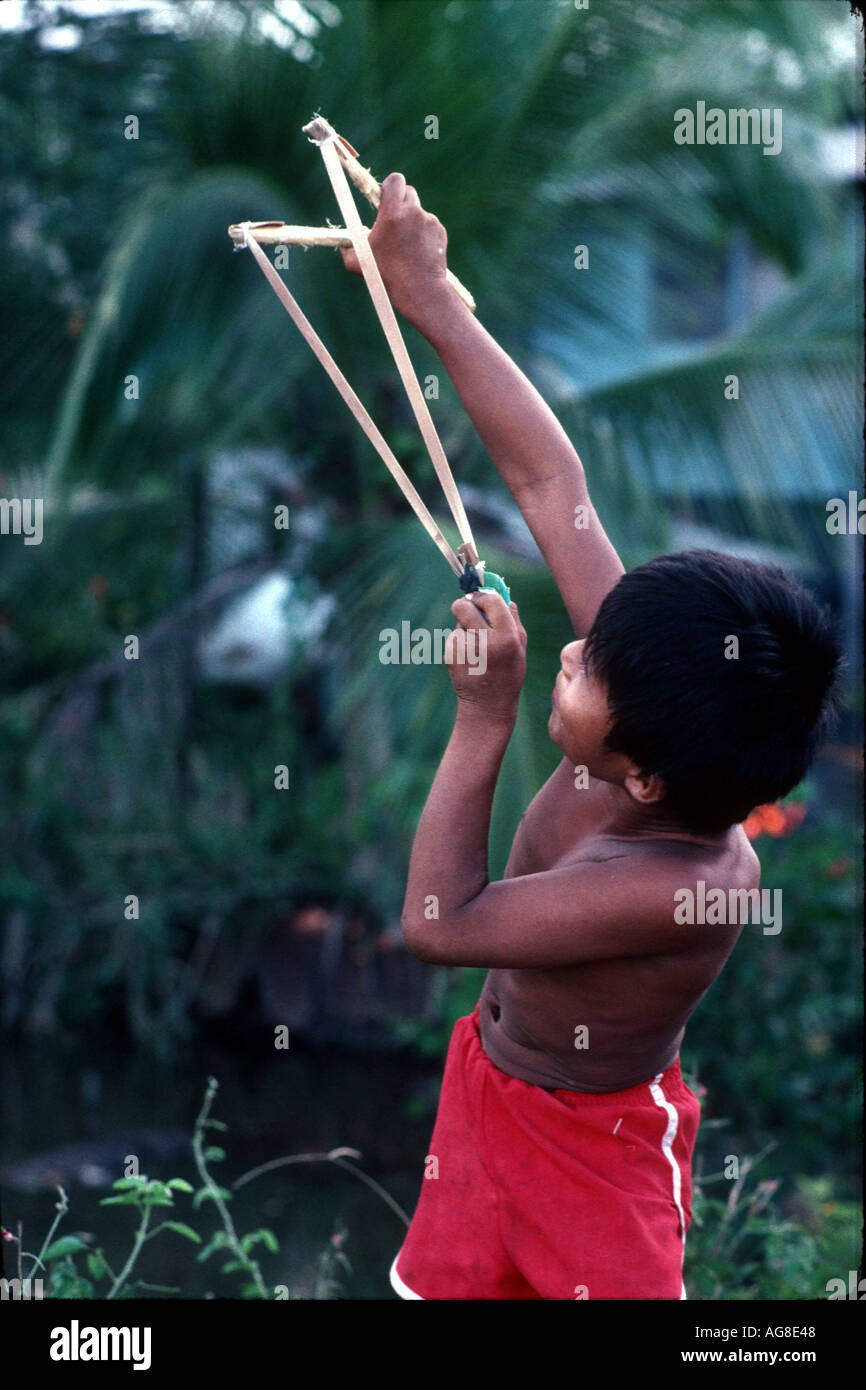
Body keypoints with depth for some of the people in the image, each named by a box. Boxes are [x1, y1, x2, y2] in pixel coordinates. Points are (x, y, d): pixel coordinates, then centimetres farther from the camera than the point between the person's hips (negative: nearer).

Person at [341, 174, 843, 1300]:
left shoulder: (690, 888, -39)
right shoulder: (654, 680, -22)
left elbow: (439, 923, -31)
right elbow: (549, 481, -17)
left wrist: (484, 720, -27)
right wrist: (429, 297, -16)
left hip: (589, 1137, -7)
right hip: (490, 1077, 7)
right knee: (452, 1279, 21)